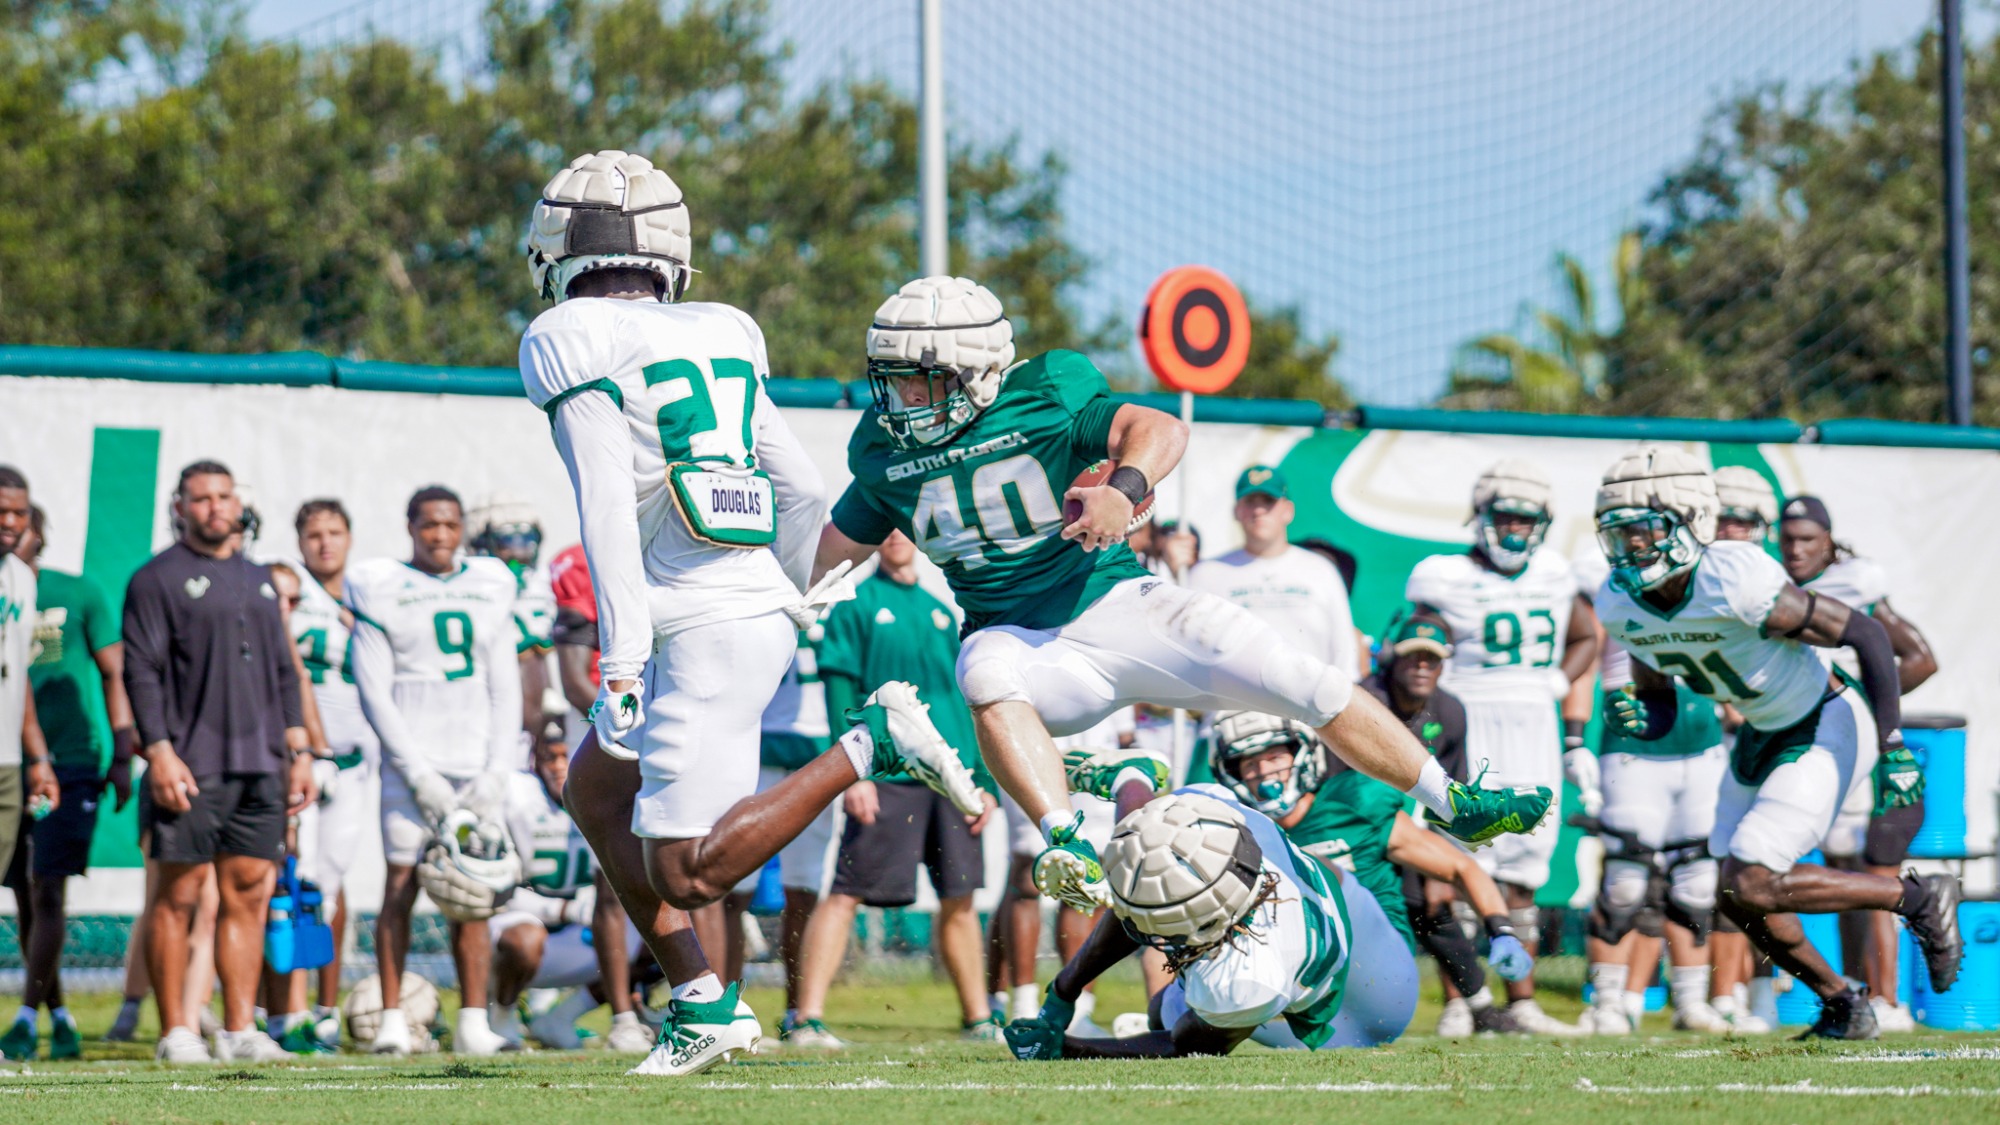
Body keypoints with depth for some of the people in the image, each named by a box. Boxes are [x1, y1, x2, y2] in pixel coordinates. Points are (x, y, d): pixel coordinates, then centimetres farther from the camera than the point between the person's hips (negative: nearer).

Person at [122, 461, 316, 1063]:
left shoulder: (259, 582, 19)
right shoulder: (158, 579, 0)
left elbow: (284, 674, 22)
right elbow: (141, 673, -6)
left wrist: (298, 753, 15)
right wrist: (159, 752, -15)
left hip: (260, 765, 6)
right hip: (191, 767, -6)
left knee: (249, 893, 4)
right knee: (179, 894, -4)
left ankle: (239, 1029, 6)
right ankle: (176, 1030, -1)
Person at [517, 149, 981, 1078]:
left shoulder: (572, 347, -5)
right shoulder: (717, 342, 16)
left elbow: (609, 513, -15)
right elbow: (804, 496, 20)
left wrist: (622, 662, -18)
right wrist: (792, 597, 38)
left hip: (704, 628, -8)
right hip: (759, 604, 8)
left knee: (687, 876, -9)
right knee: (595, 789, 22)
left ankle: (873, 743, -14)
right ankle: (702, 1009, 16)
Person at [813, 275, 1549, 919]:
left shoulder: (1041, 400, -11)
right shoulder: (884, 449, 1)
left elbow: (1160, 430, -22)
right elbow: (838, 547, 18)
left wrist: (1122, 488, -41)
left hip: (1115, 606, -1)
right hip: (1022, 641, 1)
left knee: (1309, 685, -5)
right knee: (987, 677, -38)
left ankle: (1454, 805, 13)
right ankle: (1067, 846, -49)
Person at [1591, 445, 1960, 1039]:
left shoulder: (1735, 583, -32)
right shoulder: (1622, 606, -9)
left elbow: (1867, 634, -24)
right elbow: (1660, 710, 5)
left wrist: (1892, 745, -22)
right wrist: (1636, 717, -21)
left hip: (1826, 730, -8)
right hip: (1763, 736, 8)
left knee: (1751, 888, -16)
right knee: (1738, 895, 10)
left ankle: (1917, 898, 0)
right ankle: (1840, 1001, 31)